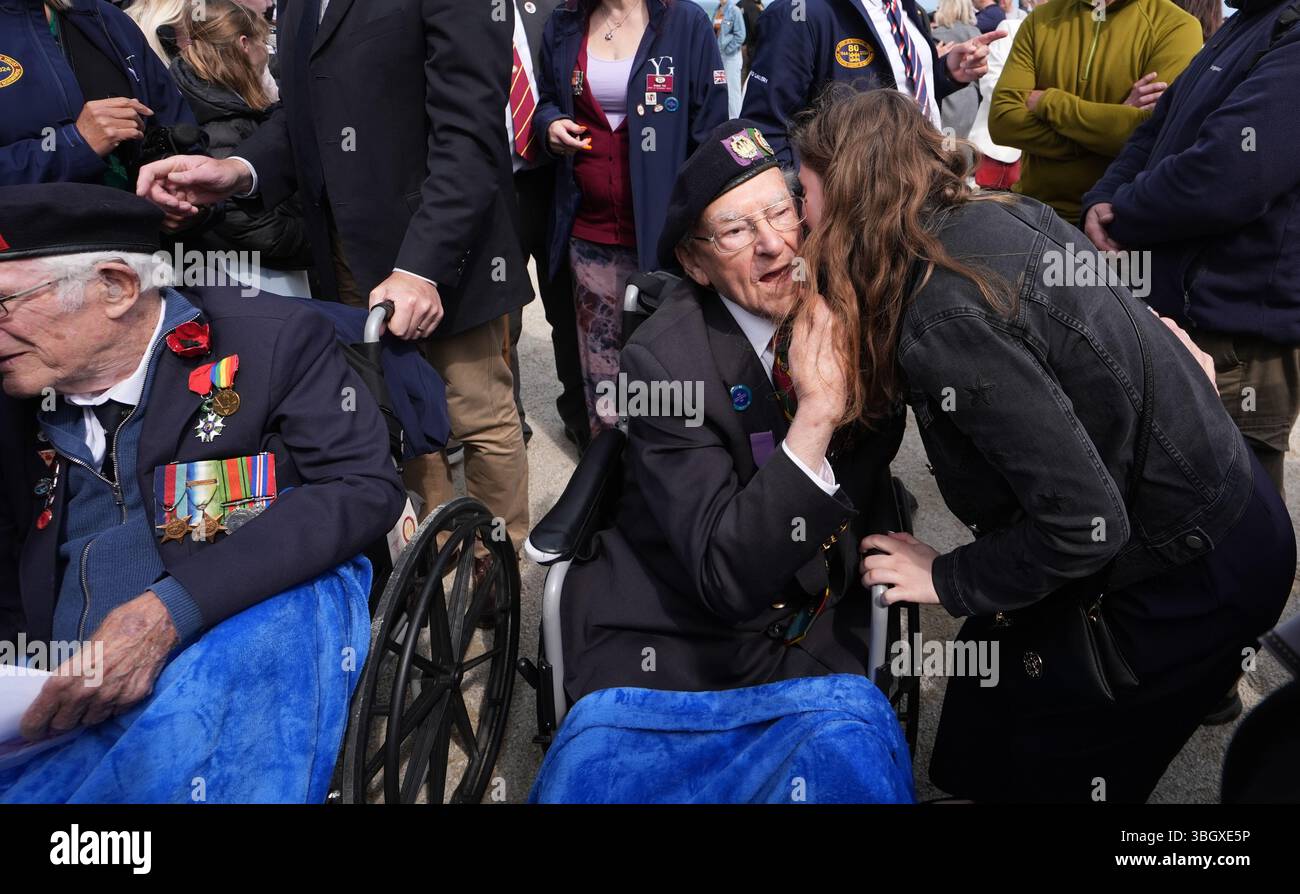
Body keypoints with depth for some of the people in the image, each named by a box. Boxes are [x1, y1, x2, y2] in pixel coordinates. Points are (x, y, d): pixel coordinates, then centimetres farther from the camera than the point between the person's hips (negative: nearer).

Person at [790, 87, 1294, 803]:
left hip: (1194, 579, -8)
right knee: (992, 660, 19)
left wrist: (948, 581, -14)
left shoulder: (949, 320, -30)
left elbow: (1084, 524, -26)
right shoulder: (999, 213, -4)